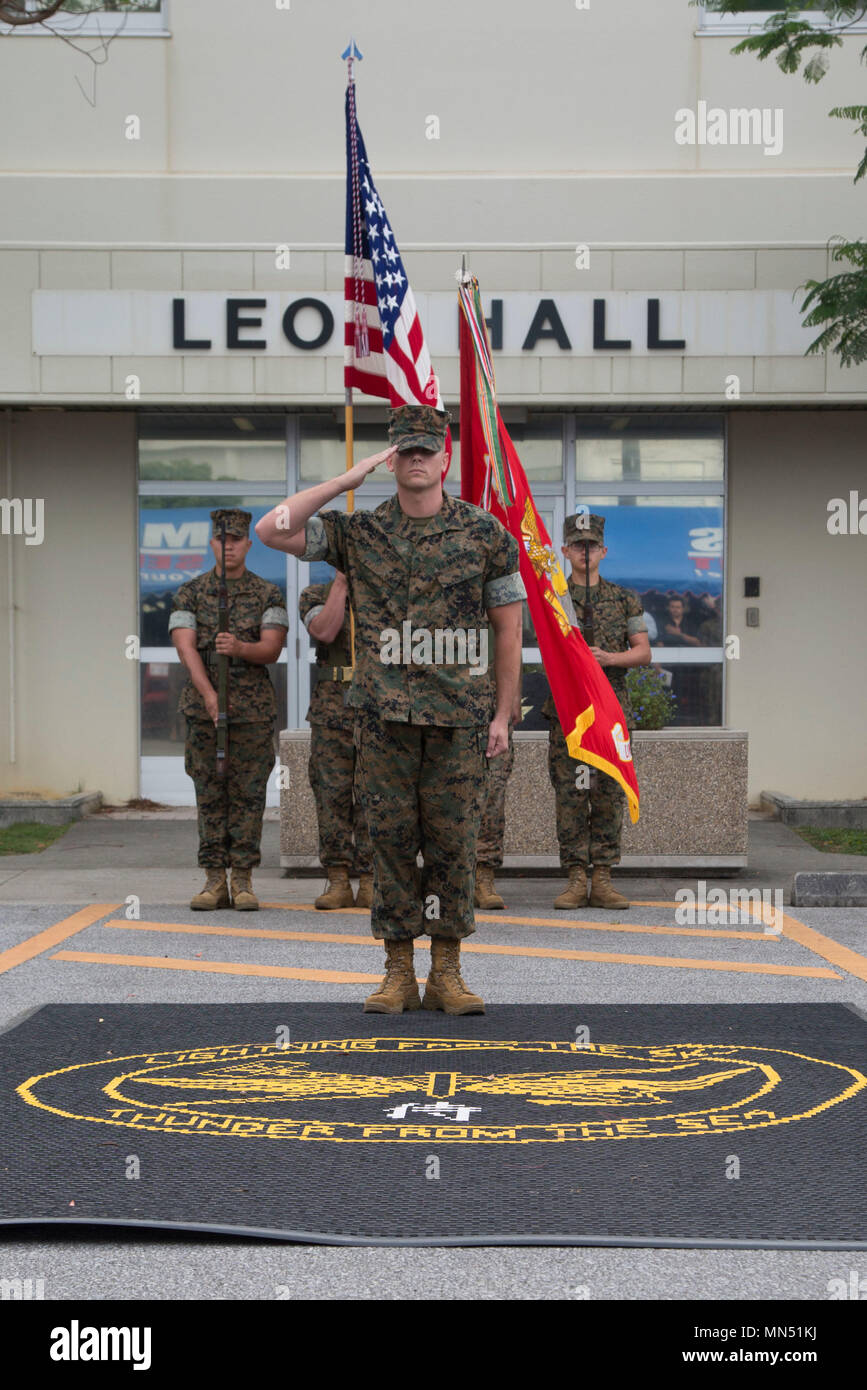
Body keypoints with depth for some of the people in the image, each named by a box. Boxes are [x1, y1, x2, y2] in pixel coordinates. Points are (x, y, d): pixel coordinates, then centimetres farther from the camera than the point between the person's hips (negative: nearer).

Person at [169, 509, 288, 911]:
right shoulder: (189, 594, 5)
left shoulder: (268, 595, 5)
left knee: (247, 794, 0)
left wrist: (239, 648, -29)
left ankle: (243, 881, 5)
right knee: (209, 795, 2)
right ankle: (214, 881, 6)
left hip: (253, 709, -1)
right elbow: (186, 647, -7)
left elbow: (272, 648, -7)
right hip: (203, 707, 1)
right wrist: (208, 694, -22)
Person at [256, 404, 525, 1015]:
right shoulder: (359, 533, 5)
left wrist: (503, 714, 2)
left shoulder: (486, 532, 4)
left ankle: (447, 974, 10)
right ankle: (398, 974, 11)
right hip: (386, 716, 1)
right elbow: (272, 530, -5)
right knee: (392, 842, 3)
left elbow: (509, 628, 6)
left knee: (453, 844, 1)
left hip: (461, 717, -1)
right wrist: (348, 479, -5)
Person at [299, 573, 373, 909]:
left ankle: (369, 883, 4)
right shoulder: (316, 596, 7)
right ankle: (338, 882, 5)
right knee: (332, 794, -1)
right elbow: (325, 631, -12)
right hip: (332, 710, 0)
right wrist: (341, 583, -11)